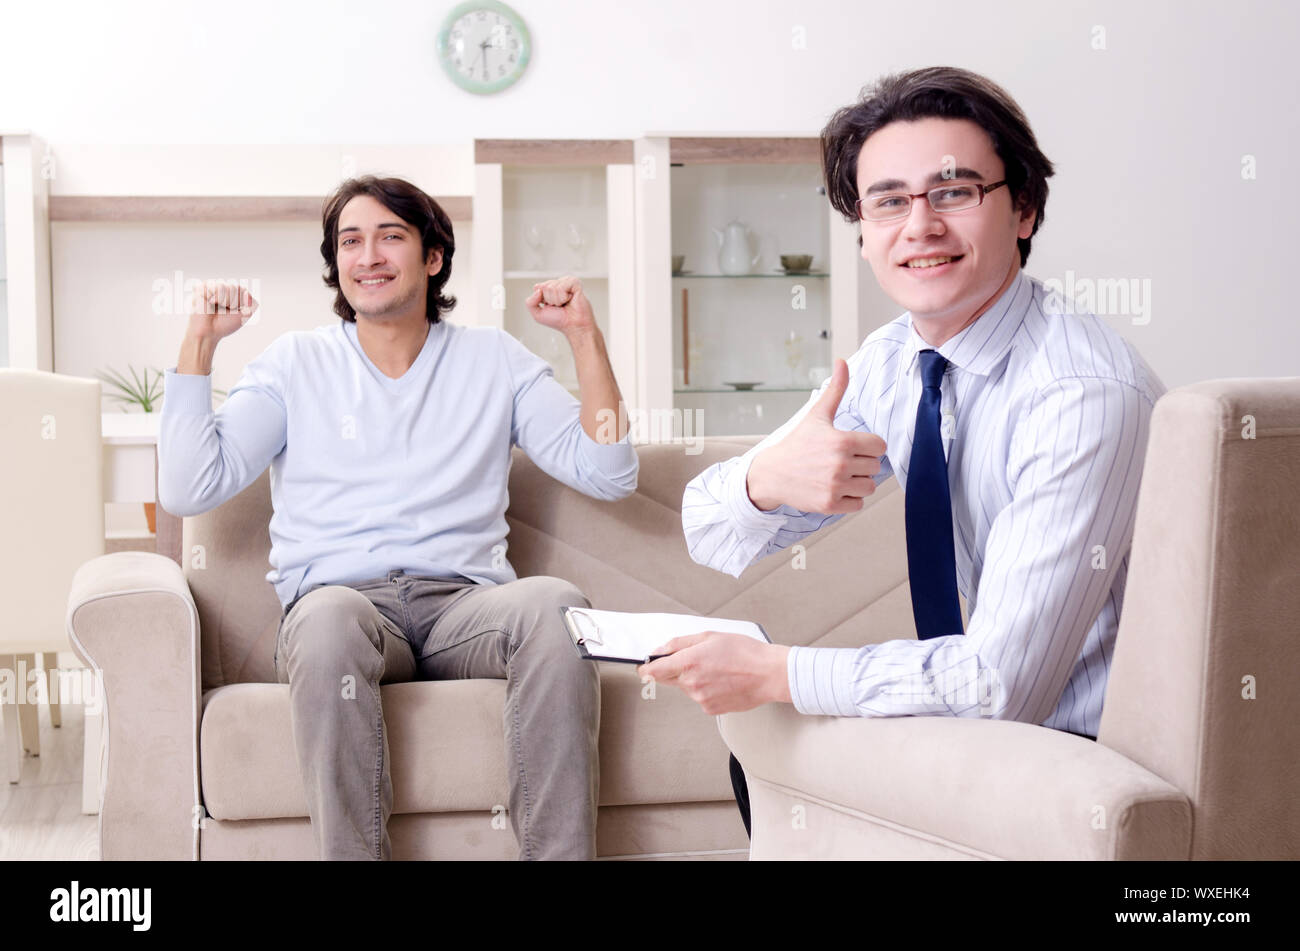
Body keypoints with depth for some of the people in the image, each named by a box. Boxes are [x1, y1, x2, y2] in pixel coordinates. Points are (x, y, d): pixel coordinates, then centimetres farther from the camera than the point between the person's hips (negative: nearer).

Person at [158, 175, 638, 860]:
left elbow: (607, 475, 10)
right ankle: (352, 853, -33)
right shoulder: (295, 363, 16)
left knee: (556, 605, -33)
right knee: (329, 615, -39)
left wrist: (584, 334, 3)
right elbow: (186, 491, 6)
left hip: (463, 603, 1)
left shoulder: (493, 359, 19)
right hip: (338, 598, -1)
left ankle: (558, 855, -30)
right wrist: (199, 342, 2)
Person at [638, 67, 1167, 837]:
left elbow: (1004, 681, -28)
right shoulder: (891, 366, -1)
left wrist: (773, 674, -22)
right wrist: (765, 480, -22)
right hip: (1004, 713, 7)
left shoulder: (1085, 396, -26)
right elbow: (710, 536, 1)